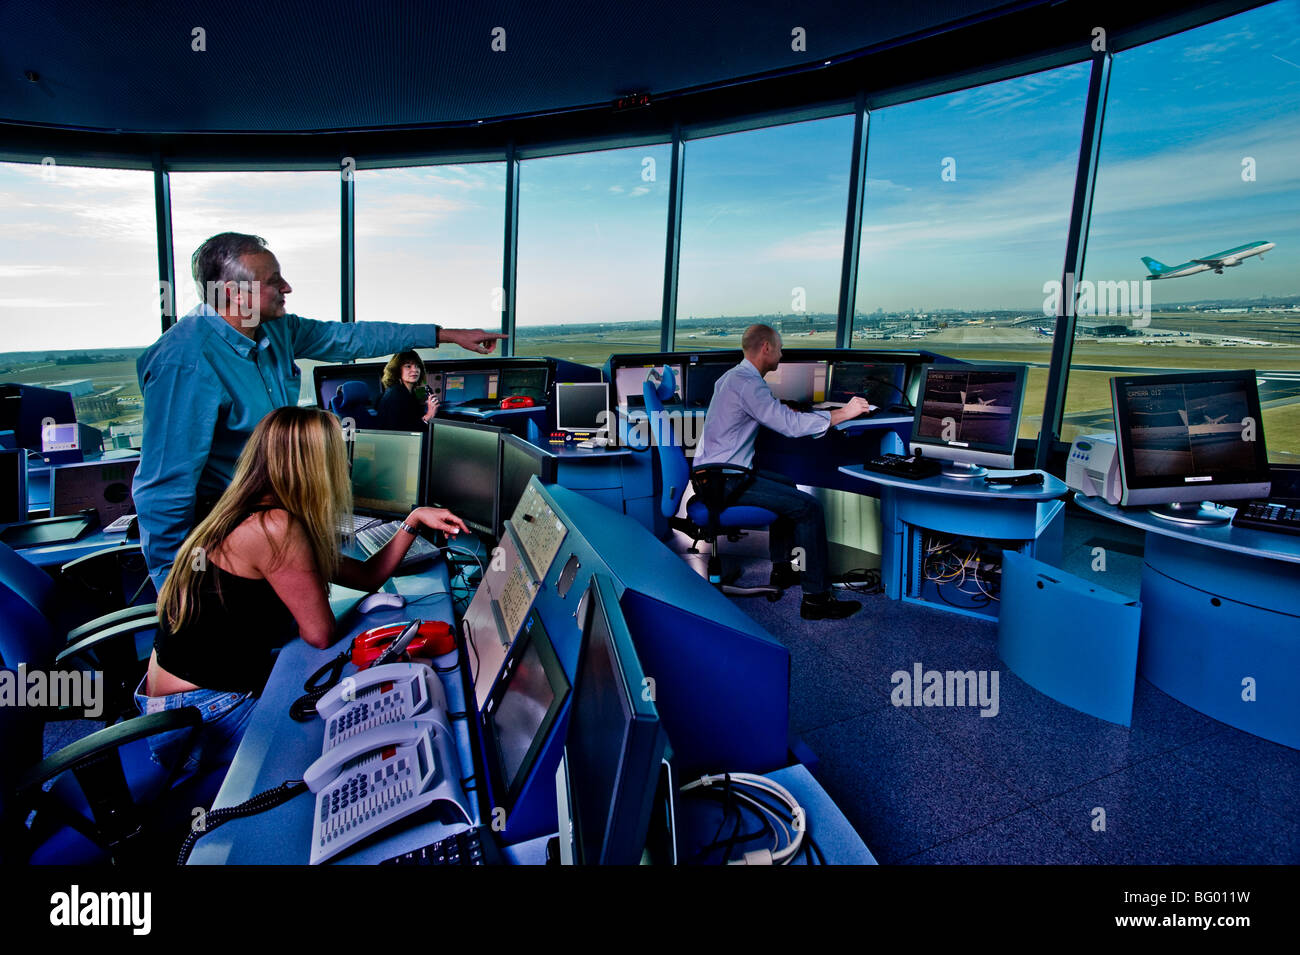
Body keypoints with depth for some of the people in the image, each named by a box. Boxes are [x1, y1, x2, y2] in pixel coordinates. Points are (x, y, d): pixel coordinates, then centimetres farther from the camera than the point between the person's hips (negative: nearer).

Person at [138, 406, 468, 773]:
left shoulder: (263, 520, 3)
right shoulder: (275, 527, -27)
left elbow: (366, 576, 9)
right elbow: (322, 635, -20)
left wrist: (414, 520, 7)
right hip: (198, 722, -9)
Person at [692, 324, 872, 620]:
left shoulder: (732, 377, 16)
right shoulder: (747, 383, -18)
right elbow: (792, 426, -25)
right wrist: (843, 413, -17)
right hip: (724, 481, -11)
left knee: (786, 487, 29)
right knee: (808, 506, -13)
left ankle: (781, 570, 32)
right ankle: (815, 598, -8)